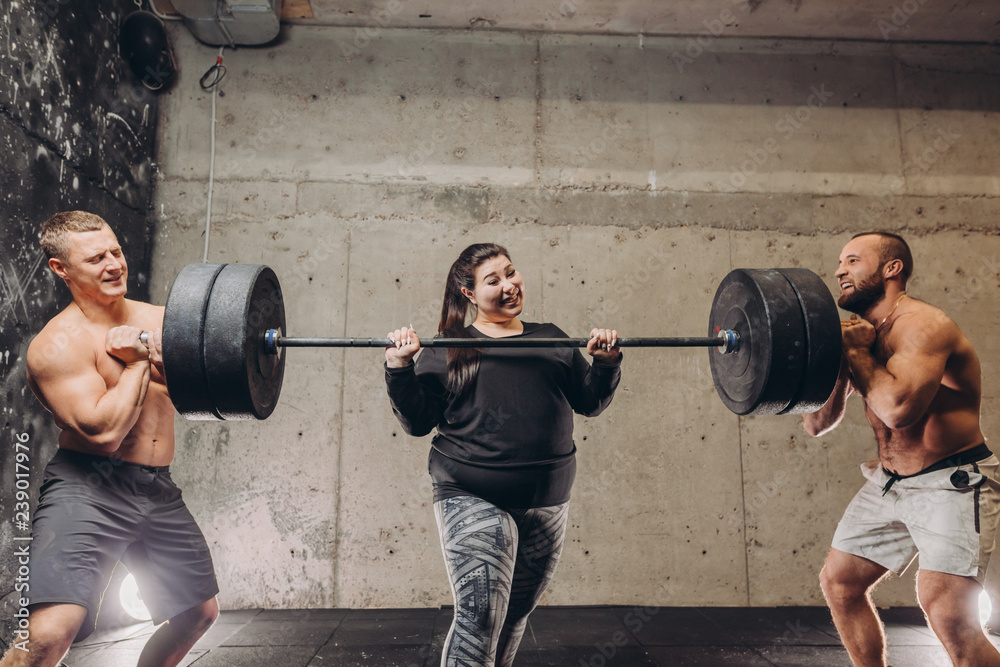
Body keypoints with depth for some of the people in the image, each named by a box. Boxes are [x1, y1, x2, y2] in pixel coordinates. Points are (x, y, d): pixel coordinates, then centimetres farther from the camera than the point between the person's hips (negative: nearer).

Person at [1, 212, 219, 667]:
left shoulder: (157, 319, 7)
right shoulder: (57, 344, -12)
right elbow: (104, 432, -22)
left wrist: (158, 350, -16)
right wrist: (139, 360, -12)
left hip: (159, 490, 6)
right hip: (87, 489, -6)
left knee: (201, 611, 19)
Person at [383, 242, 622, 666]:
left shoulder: (552, 340, 12)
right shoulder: (447, 348, 3)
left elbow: (591, 403, 13)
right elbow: (417, 422, -1)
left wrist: (607, 362, -3)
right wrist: (399, 368, -15)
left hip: (547, 501, 4)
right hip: (473, 499, -4)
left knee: (516, 615, 17)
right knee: (478, 616, -14)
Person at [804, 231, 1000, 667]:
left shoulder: (921, 324, -19)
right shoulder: (856, 333, 5)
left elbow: (898, 407, -38)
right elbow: (817, 424, 3)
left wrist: (854, 351, -23)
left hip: (953, 483, -8)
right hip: (889, 482, 8)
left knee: (946, 612, -20)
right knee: (838, 581, 12)